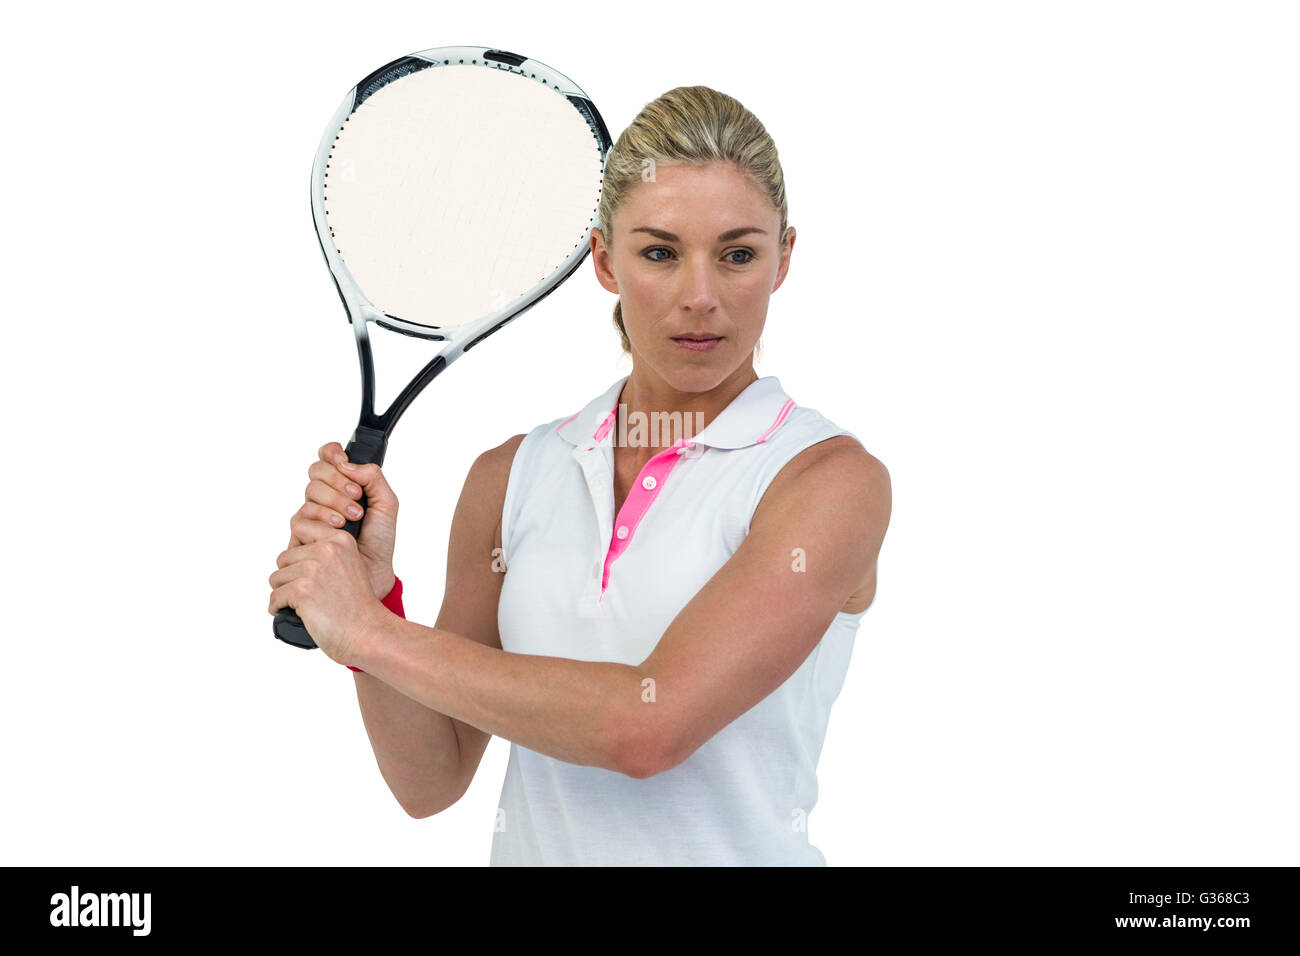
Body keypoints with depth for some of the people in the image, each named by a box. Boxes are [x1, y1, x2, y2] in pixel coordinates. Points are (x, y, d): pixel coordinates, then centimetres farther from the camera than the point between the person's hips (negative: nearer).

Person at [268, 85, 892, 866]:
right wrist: (374, 589, -13)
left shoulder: (832, 478, -12)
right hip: (532, 846, 3)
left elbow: (649, 726, -23)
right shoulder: (511, 476, 0)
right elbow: (431, 783, 3)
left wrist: (369, 628, -16)